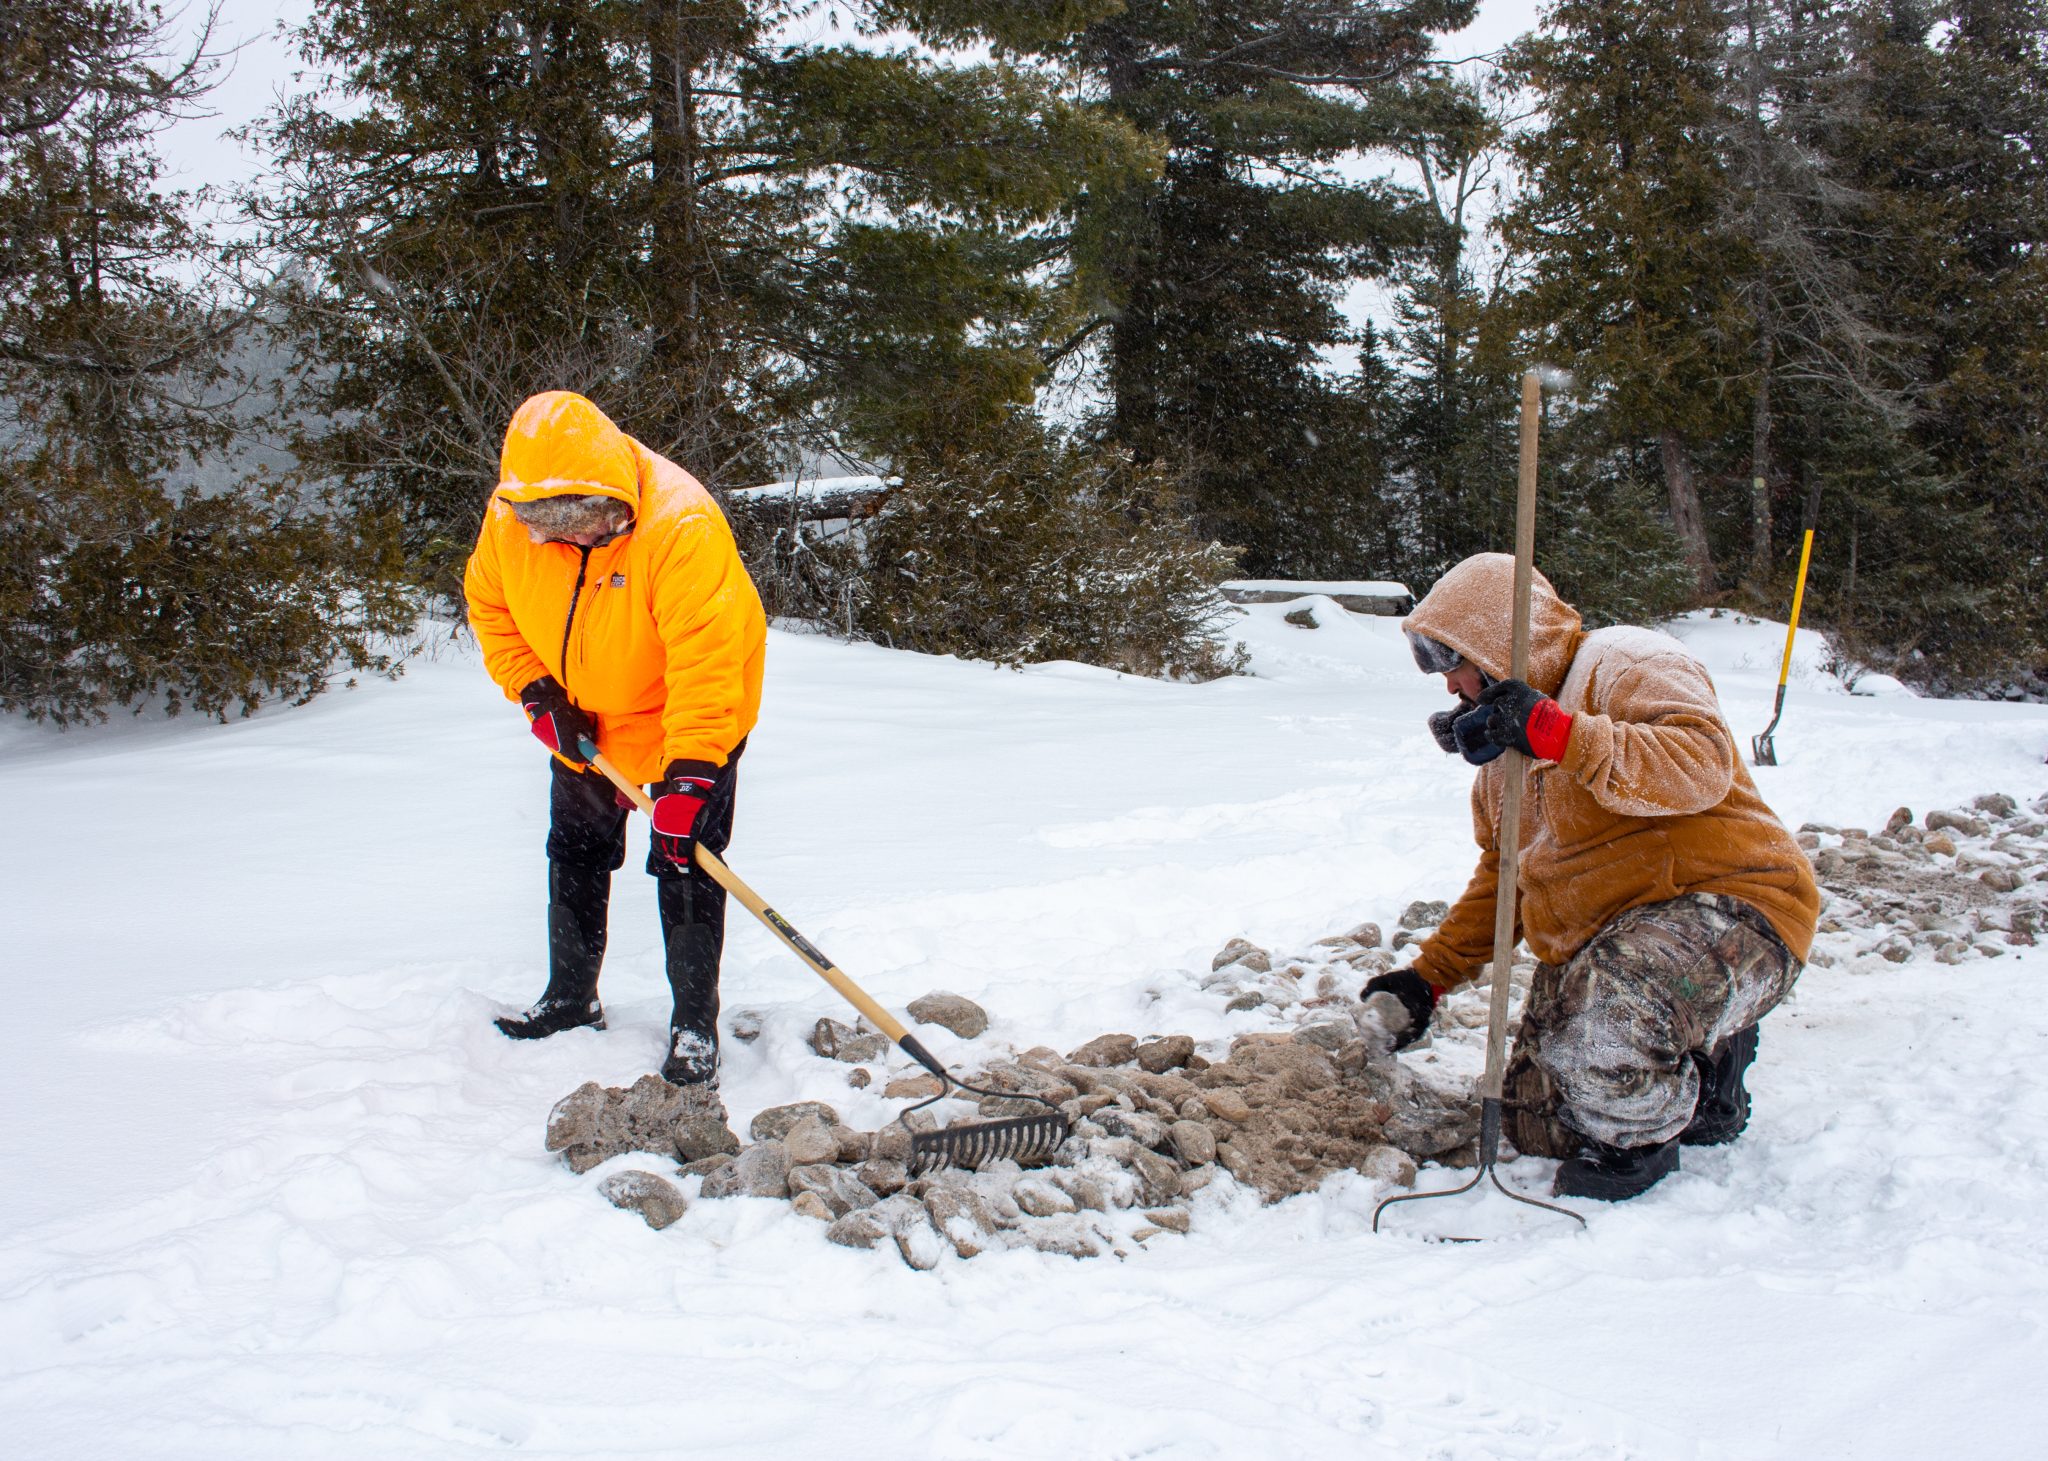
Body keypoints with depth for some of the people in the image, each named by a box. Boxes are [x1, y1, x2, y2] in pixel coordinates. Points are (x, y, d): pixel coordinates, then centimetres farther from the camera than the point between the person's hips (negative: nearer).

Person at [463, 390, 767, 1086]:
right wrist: (538, 695, -12)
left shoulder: (682, 525, -36)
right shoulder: (509, 517, -18)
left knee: (685, 864, -6)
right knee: (574, 858, 17)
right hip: (582, 729, 6)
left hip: (692, 726, -6)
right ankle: (571, 998, 35)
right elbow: (490, 607, 0)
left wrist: (688, 775, -43)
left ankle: (695, 1023, 7)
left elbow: (706, 658, -39)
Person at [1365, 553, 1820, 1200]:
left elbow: (1701, 765, -29)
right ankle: (1697, 1051, 22)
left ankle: (1636, 1140, -4)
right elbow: (1500, 879, 25)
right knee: (1531, 1125, 4)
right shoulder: (1507, 748, 18)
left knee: (1605, 1024, -37)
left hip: (1726, 907, -9)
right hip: (1593, 943, 9)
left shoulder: (1623, 663, -9)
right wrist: (1427, 977, 16)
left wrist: (1554, 731, -34)